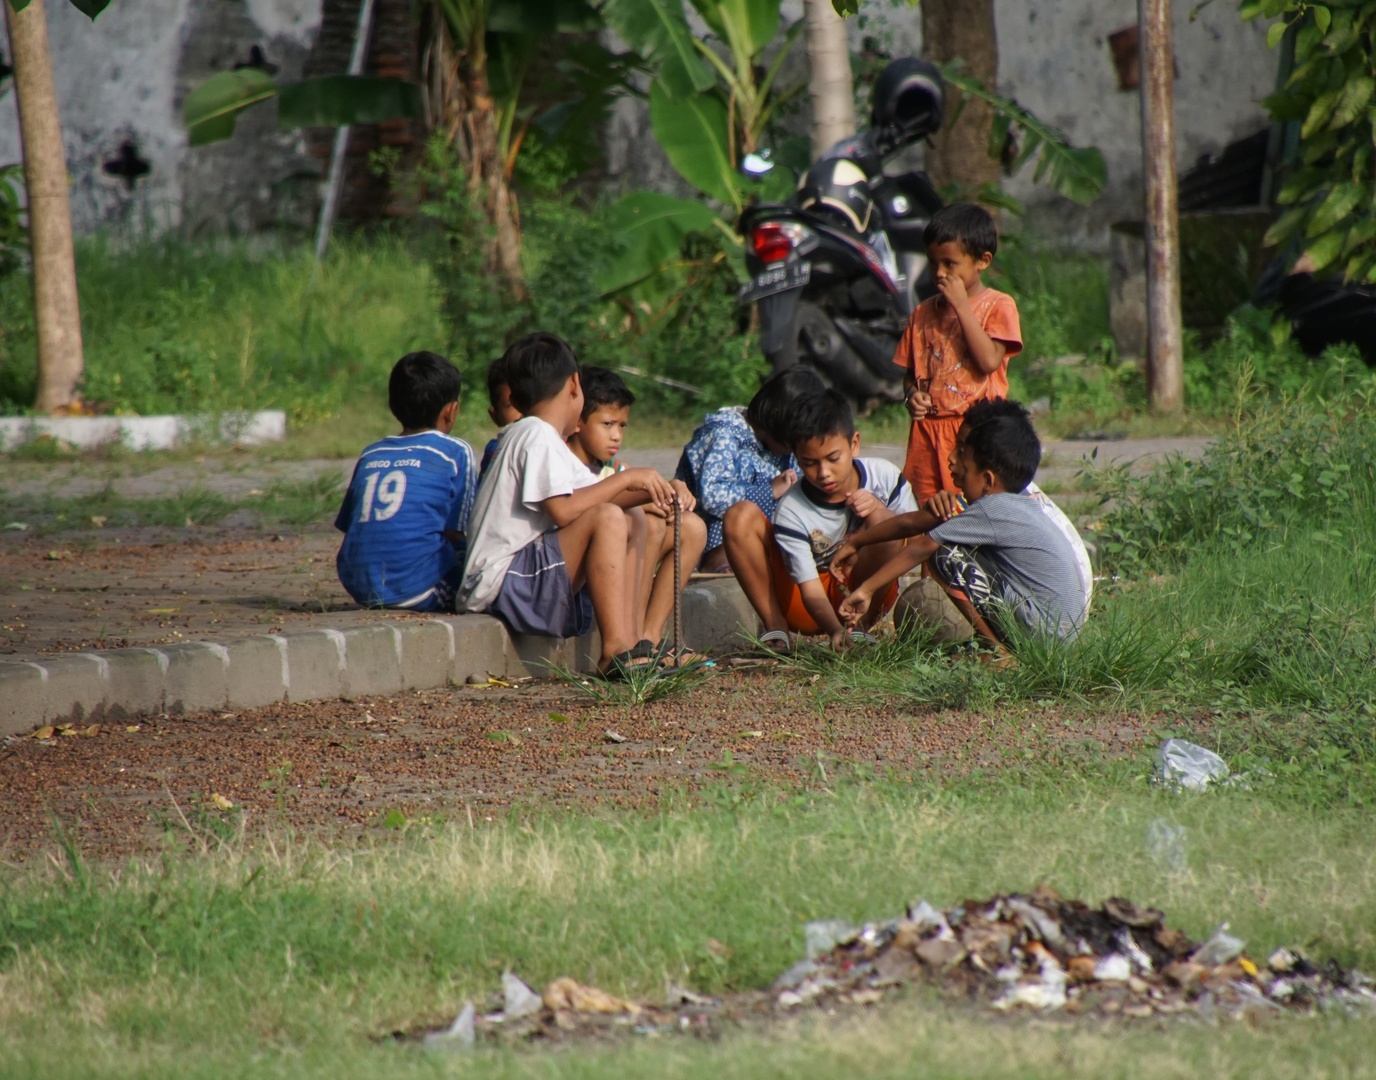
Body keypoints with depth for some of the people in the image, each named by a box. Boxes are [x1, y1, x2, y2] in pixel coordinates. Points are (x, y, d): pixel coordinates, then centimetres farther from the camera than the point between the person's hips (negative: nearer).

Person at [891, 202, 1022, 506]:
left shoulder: (998, 306, 0)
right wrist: (911, 394, -4)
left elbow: (989, 360, -15)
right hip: (928, 431, 5)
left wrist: (961, 305, -13)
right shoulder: (924, 313, 14)